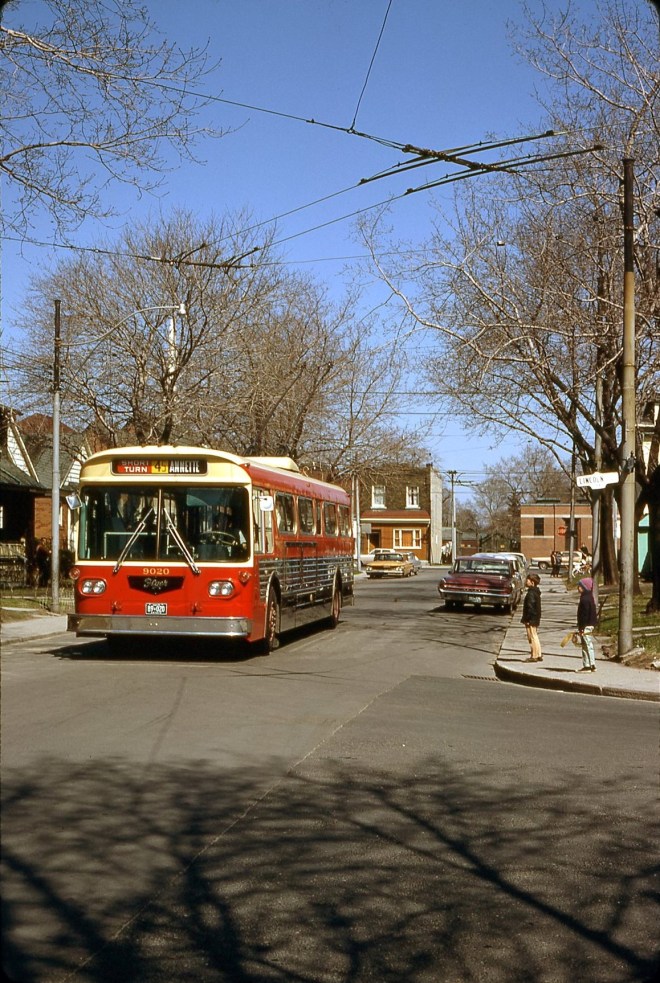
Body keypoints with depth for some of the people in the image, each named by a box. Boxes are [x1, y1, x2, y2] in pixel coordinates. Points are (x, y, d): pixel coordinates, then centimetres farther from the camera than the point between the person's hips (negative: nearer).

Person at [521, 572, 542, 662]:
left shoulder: (531, 593, -19)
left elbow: (530, 607, -23)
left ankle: (534, 656, -1)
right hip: (535, 619, 10)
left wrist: (527, 619, -20)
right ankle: (538, 655, 21)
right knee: (535, 637, 16)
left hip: (531, 620, -10)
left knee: (532, 637, -4)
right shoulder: (536, 592, 13)